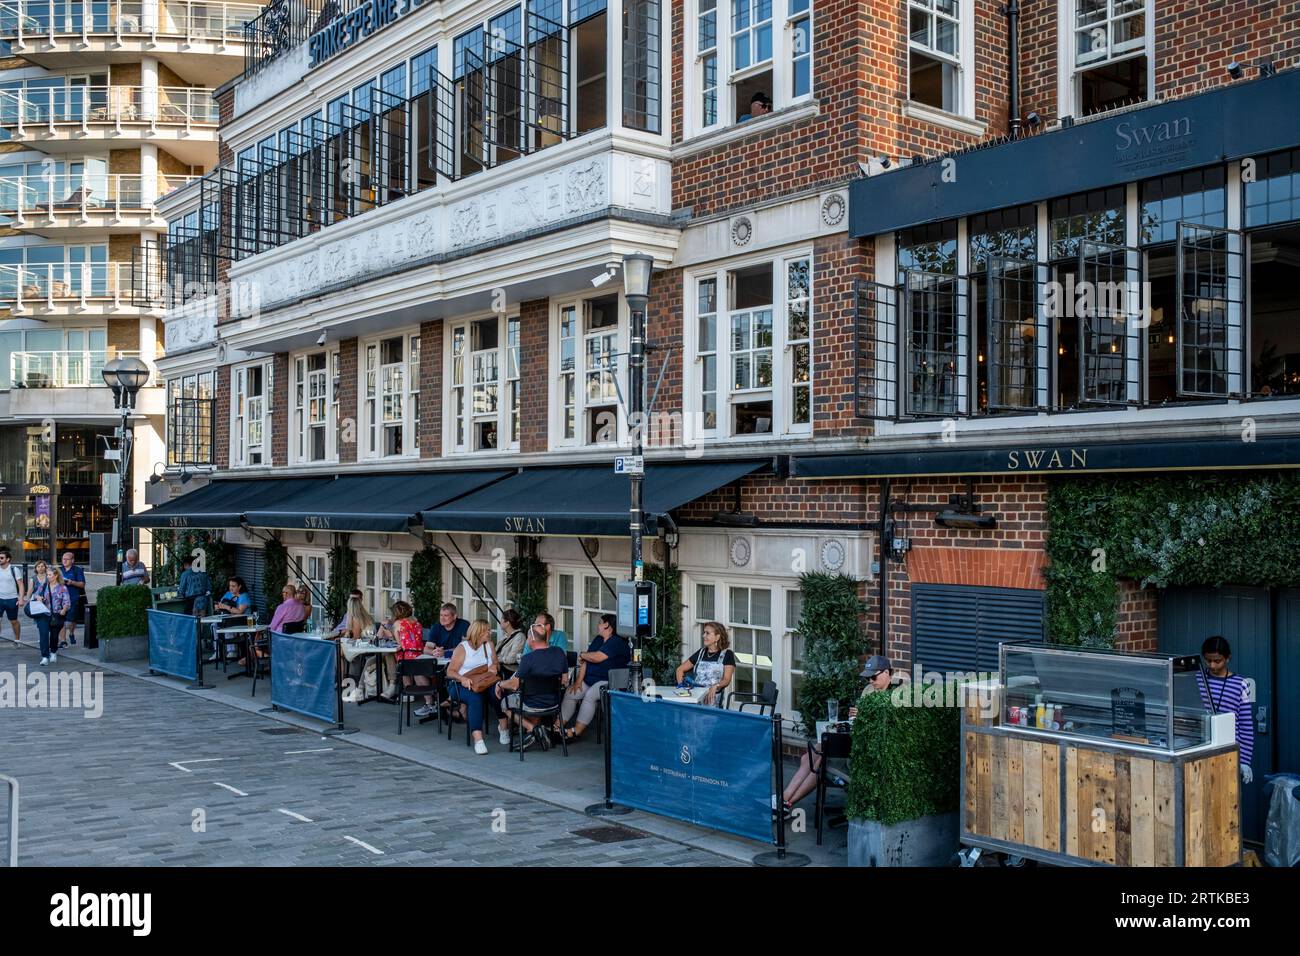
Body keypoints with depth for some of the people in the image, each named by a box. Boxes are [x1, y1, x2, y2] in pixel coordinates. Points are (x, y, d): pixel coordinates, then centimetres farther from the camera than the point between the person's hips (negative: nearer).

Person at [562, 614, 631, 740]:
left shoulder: (617, 642, -12)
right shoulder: (598, 640, 18)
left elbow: (597, 658, -22)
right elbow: (587, 660, 11)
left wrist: (582, 655, -2)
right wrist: (579, 681, 0)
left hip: (608, 682, -9)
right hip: (590, 680, 9)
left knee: (589, 695, -33)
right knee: (570, 693, -9)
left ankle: (576, 732, -31)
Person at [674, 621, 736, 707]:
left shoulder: (727, 654, 6)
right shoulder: (701, 652, 20)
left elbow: (726, 680, -4)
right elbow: (680, 669, 23)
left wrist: (716, 686, -25)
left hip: (712, 697, -3)